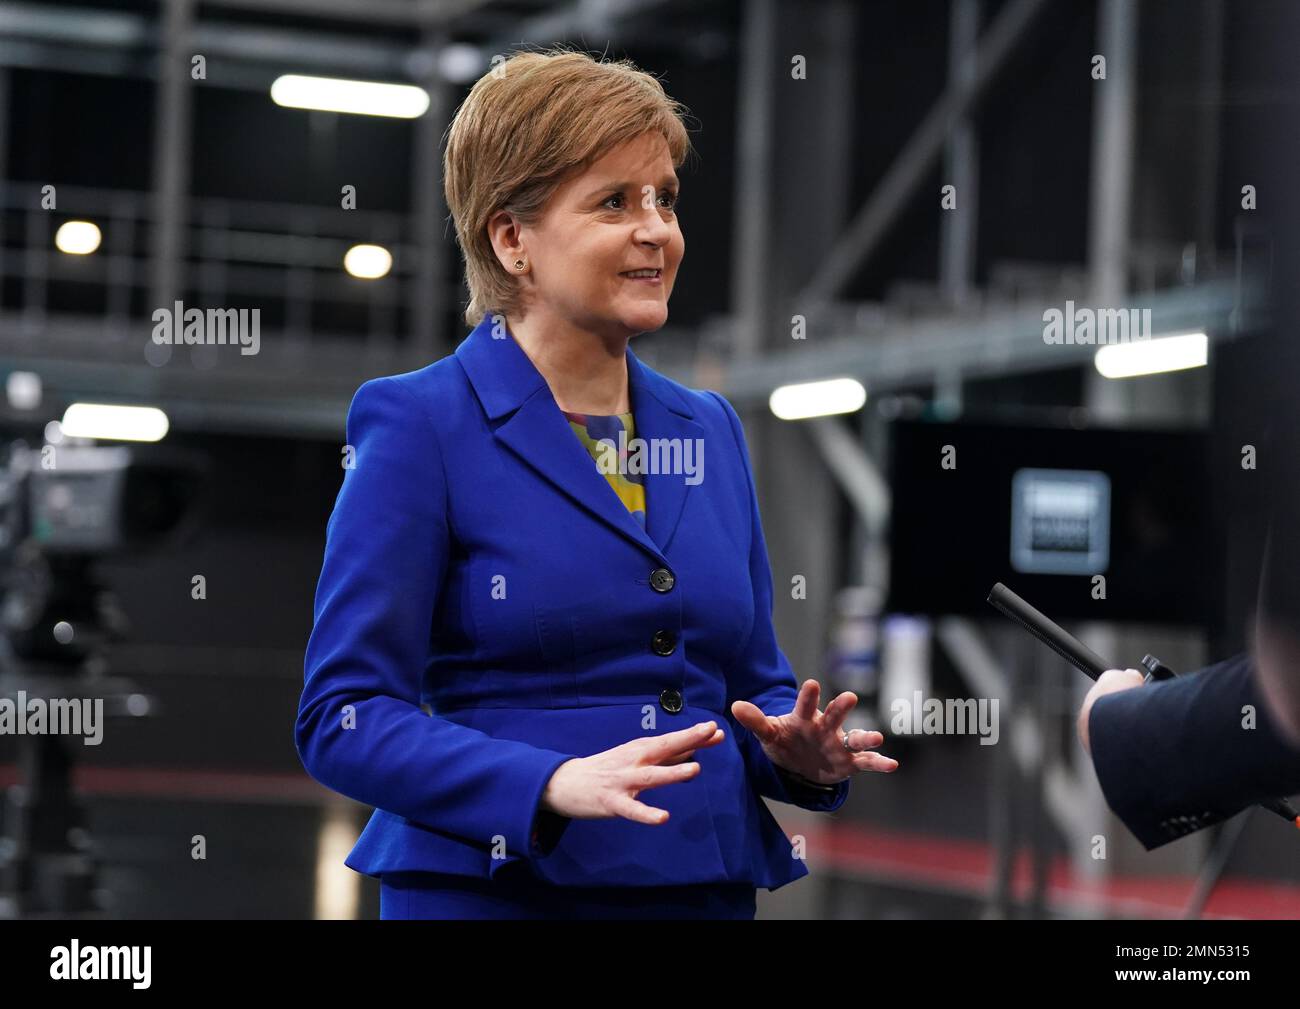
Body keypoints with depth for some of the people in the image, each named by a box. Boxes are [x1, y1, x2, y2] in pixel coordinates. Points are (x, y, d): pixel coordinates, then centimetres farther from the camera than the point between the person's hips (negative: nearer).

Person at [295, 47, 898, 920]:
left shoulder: (711, 431, 11)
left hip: (706, 886, 5)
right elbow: (342, 717, -12)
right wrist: (555, 783, -24)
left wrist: (798, 751, -5)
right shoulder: (421, 427, -6)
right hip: (494, 890, -5)